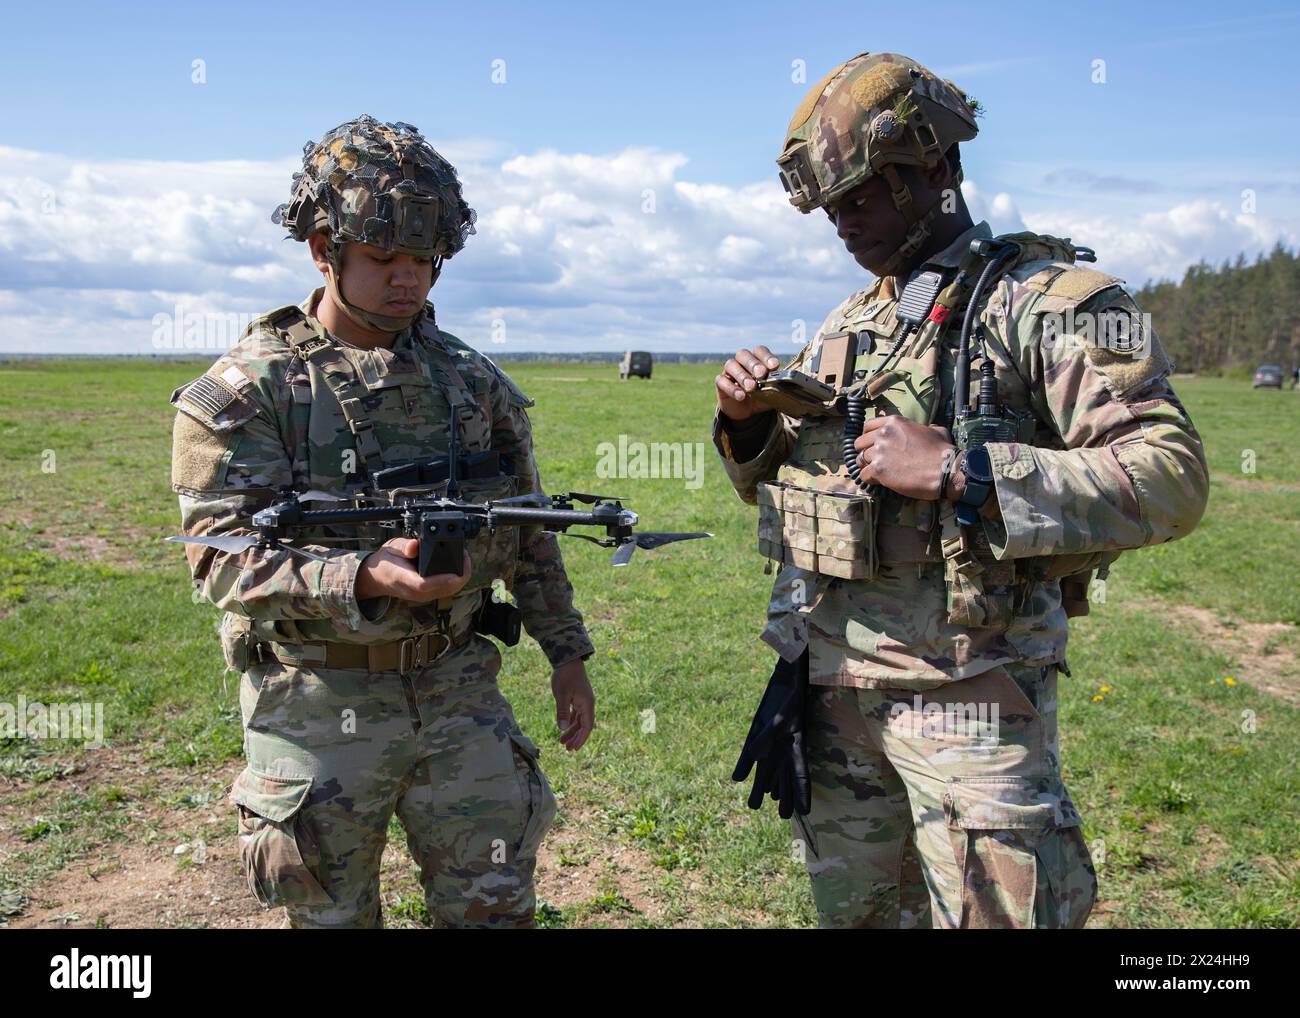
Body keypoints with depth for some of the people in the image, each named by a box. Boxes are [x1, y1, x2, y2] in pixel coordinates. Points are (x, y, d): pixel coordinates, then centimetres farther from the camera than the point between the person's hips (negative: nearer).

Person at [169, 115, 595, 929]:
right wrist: (363, 579, -29)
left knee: (496, 904, 9)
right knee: (332, 912, 13)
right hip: (318, 702, -3)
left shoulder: (472, 378, 6)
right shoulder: (247, 389, -7)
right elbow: (224, 556, -15)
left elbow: (529, 533, 12)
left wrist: (568, 652, 11)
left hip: (459, 685, 3)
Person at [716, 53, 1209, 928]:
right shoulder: (845, 326, 13)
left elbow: (1173, 479, -19)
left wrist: (961, 472, -25)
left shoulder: (1045, 299, -8)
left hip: (967, 690, -6)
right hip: (831, 681, 7)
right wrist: (747, 424, 0)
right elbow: (776, 480, 22)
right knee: (853, 911, 18)